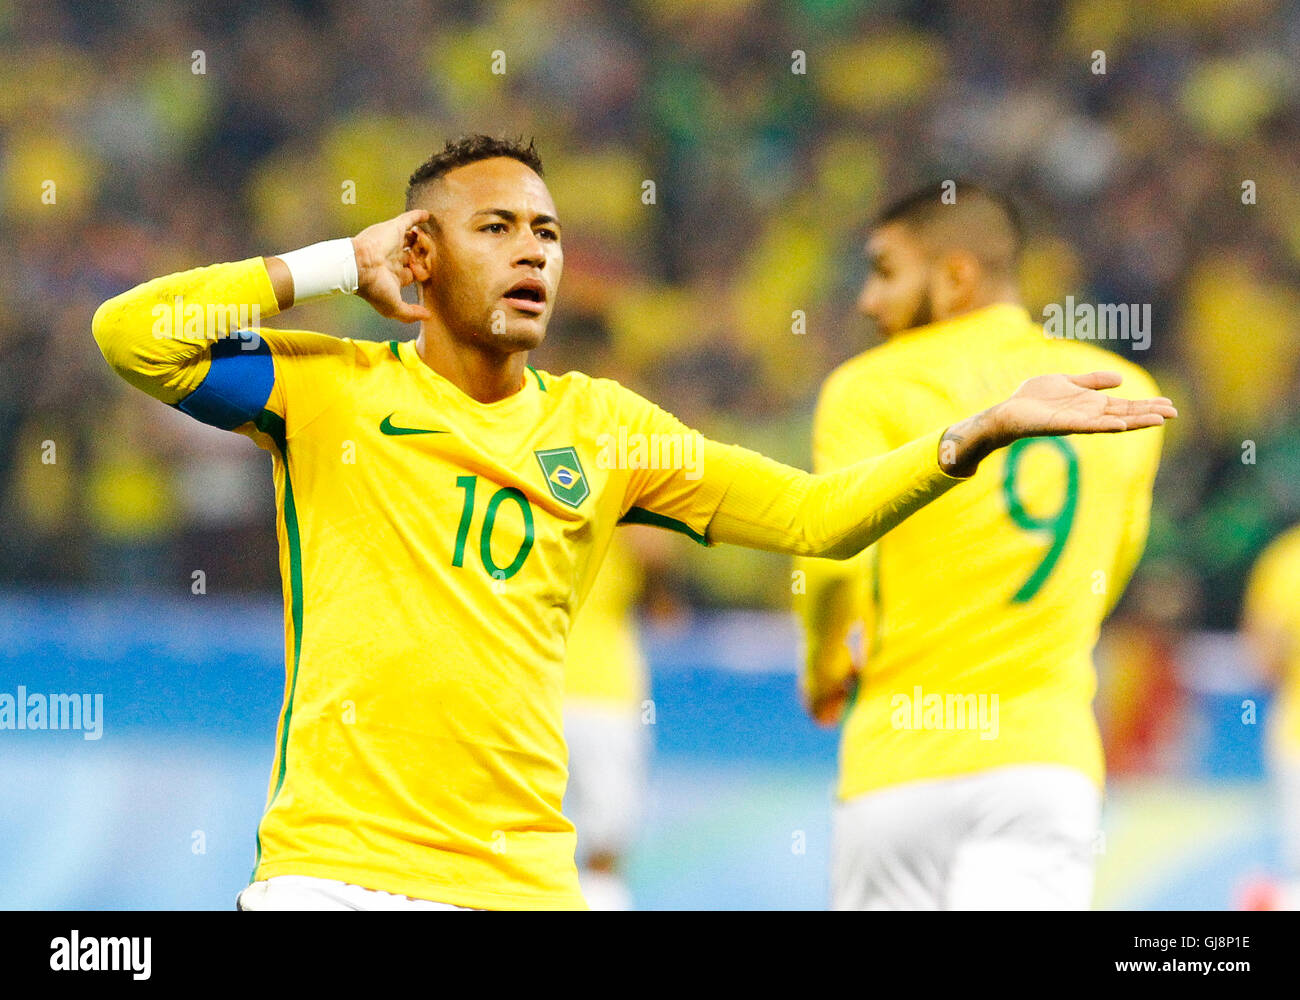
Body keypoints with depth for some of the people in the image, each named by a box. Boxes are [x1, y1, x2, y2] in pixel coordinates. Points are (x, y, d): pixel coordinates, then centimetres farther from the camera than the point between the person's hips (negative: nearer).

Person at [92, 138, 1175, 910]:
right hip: (332, 868, -3)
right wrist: (342, 267, -1)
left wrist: (981, 432, -2)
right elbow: (130, 333, -7)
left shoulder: (599, 427, 14)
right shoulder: (334, 387, 4)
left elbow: (813, 515, 12)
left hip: (523, 876, 3)